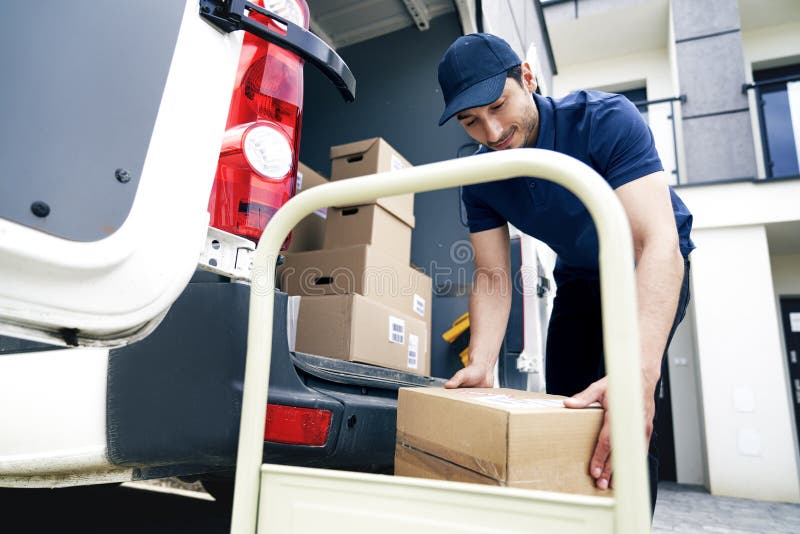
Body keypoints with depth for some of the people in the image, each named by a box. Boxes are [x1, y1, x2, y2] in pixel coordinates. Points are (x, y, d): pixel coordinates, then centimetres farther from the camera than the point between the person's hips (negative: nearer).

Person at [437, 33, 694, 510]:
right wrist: (481, 364, -32)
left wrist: (639, 375, -53)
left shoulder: (606, 119, -30)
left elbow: (658, 243, -40)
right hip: (579, 278, 5)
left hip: (650, 271, -4)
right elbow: (493, 277, -14)